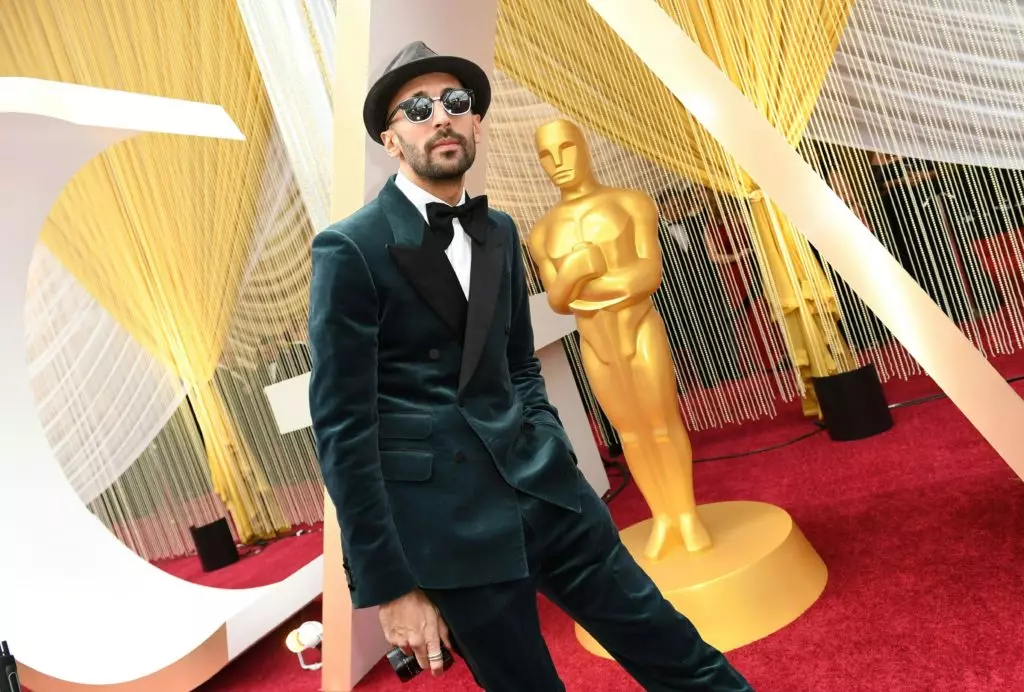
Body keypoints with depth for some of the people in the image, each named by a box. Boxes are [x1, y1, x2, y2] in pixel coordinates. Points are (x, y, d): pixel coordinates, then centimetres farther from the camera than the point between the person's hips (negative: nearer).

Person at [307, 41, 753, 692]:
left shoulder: (500, 231, 10)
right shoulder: (351, 248, -9)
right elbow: (342, 425, -11)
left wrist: (556, 461, 8)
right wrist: (389, 584, -10)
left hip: (543, 490, 5)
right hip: (450, 523, -5)